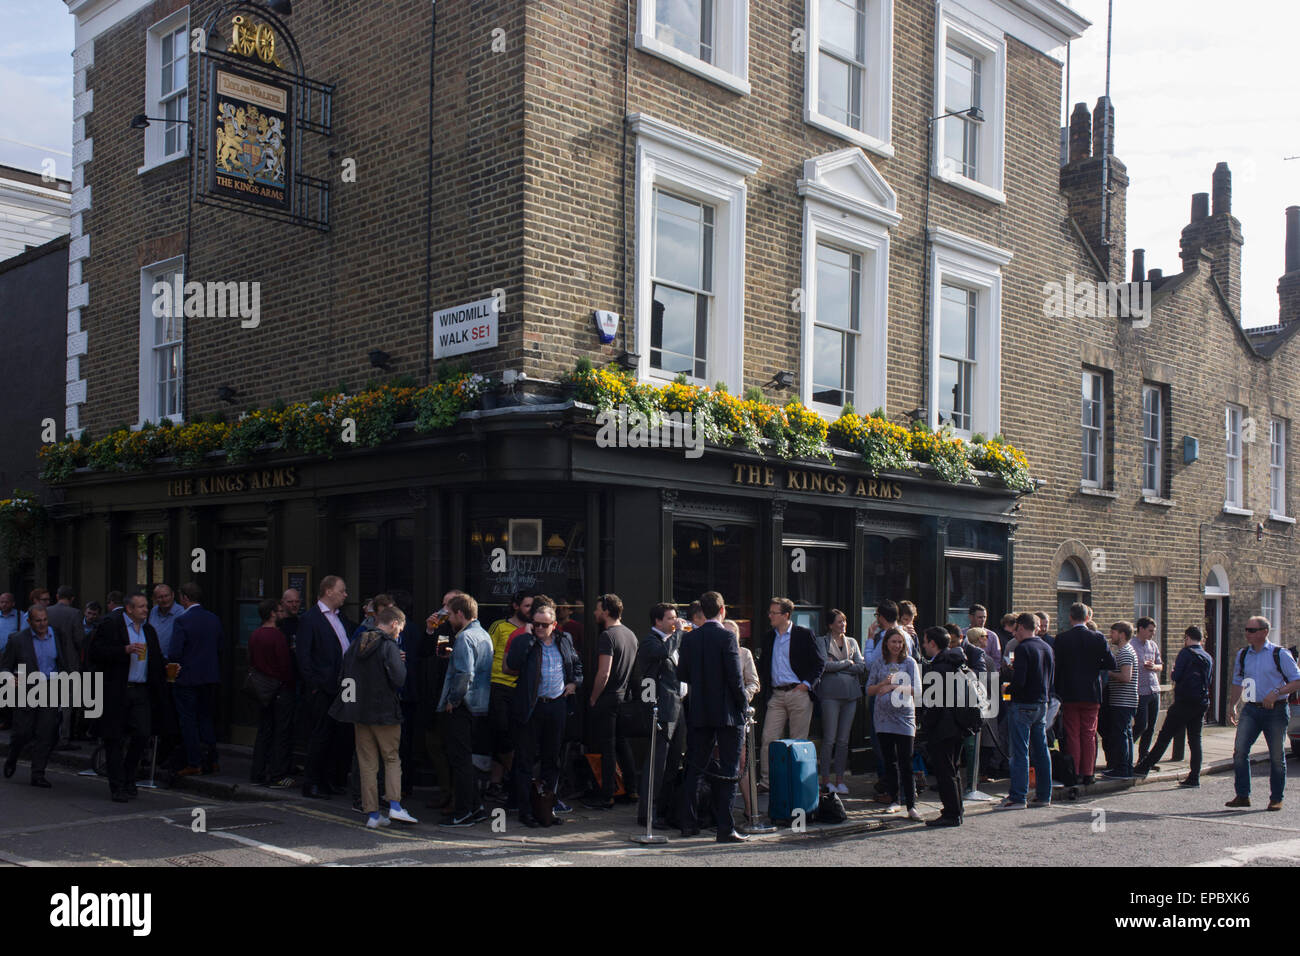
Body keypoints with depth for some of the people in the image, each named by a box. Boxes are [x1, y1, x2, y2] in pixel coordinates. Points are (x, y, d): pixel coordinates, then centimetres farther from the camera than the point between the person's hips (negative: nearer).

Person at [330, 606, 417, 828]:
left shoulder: (356, 644, 6)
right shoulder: (388, 646, -13)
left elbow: (343, 674, 11)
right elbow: (400, 679, -21)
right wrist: (400, 663, -2)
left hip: (359, 711, 5)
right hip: (385, 711, -5)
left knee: (367, 763, 9)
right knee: (392, 759, 8)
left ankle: (372, 814, 10)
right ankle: (394, 806, -5)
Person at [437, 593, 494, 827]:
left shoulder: (465, 637, -15)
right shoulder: (484, 635, 14)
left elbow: (464, 674, -25)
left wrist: (452, 700, -14)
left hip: (463, 707, -9)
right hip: (482, 706, 9)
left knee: (459, 759, -2)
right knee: (466, 757, 17)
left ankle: (463, 812, 2)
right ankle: (475, 807, 19)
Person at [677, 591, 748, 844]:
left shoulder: (689, 638, 3)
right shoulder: (726, 637, -13)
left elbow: (682, 674, 6)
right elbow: (735, 678, -15)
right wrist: (743, 706, -4)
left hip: (698, 713, 5)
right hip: (727, 713, -5)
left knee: (694, 768, 12)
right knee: (728, 771, 0)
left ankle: (688, 823, 16)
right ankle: (725, 828, -1)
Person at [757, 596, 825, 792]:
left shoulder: (804, 634, -3)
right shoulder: (769, 637, 13)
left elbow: (820, 661, -2)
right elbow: (763, 665, 23)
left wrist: (807, 684, -10)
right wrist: (765, 684, 8)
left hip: (798, 693, -5)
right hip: (776, 695, 5)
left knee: (798, 741, 2)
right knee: (768, 738, -2)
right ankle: (767, 781, 4)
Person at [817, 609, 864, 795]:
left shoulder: (852, 642, 17)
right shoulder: (821, 641, 3)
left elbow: (862, 667, 6)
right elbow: (824, 665, -11)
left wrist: (836, 666, -3)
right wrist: (847, 663, -2)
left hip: (851, 692, 4)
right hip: (831, 692, -4)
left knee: (844, 739, 5)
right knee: (829, 738, -5)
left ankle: (840, 780, 10)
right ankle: (826, 780, 2)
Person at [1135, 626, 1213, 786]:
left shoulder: (1186, 653, -7)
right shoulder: (1208, 658, 13)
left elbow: (1176, 676, -12)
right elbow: (1209, 683, 19)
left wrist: (1172, 675, 8)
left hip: (1184, 702, -6)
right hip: (1202, 703, 6)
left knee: (1164, 736, -4)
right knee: (1195, 739, 8)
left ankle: (1145, 767, -3)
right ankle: (1194, 777, 8)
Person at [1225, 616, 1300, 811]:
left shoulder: (1280, 655, -4)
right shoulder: (1242, 655, 10)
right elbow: (1238, 683, 20)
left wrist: (1277, 692, -20)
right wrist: (1232, 705, 10)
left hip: (1276, 710, -4)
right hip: (1251, 709, 4)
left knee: (1277, 756, 5)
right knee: (1240, 750, -9)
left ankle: (1276, 799, 17)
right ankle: (1242, 795, -2)